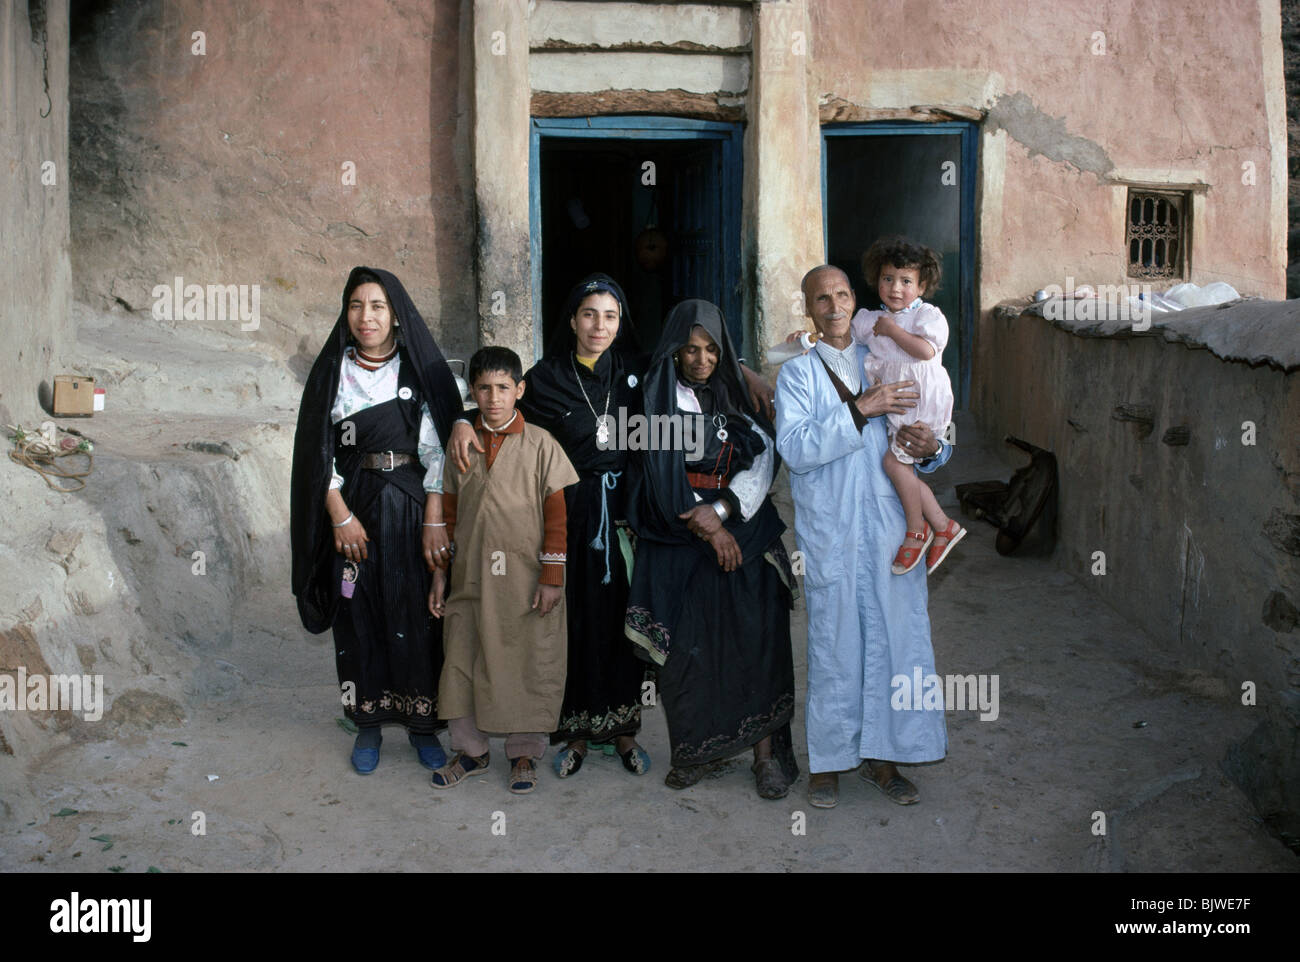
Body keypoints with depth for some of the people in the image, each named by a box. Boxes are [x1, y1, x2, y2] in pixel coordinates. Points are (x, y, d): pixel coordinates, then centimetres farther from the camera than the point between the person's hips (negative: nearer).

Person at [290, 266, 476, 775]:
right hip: (354, 506, 1)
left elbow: (435, 448, -4)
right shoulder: (333, 370, 5)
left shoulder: (421, 368, 2)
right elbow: (319, 449, 2)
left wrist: (434, 520, -13)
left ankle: (423, 723, 14)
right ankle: (369, 723, 18)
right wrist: (340, 514, -8)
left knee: (418, 615, 1)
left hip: (412, 505, -1)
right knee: (359, 614, 4)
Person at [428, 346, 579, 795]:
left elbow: (556, 515, -4)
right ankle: (471, 750, 26)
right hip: (471, 578, 3)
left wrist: (551, 577, -8)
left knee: (528, 666, 3)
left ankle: (524, 754, 20)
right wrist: (439, 576, 10)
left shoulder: (540, 444, -3)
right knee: (461, 663, 8)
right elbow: (448, 515, 12)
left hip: (526, 581, -3)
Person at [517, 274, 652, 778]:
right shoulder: (544, 378, -1)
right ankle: (577, 730, 16)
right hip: (570, 515, -2)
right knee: (576, 618, 2)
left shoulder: (634, 374, 5)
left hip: (622, 513, 2)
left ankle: (622, 727, 19)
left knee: (621, 616, 6)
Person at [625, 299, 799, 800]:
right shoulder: (657, 397, 1)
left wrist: (722, 509, -13)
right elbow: (662, 472, -6)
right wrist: (707, 529, -10)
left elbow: (763, 458, 2)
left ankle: (767, 753, 2)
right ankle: (694, 750, 11)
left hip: (743, 532, 2)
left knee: (755, 641, -3)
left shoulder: (739, 395, 10)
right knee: (686, 646, -2)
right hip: (680, 538, -2)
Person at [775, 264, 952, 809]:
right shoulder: (797, 375, 5)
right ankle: (827, 761, 15)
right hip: (830, 531, -3)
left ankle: (882, 758, 16)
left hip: (890, 525, 3)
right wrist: (859, 410, -19)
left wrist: (931, 448, -9)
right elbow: (795, 449, -12)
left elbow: (939, 443, 15)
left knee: (897, 637, 2)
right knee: (834, 645, 1)